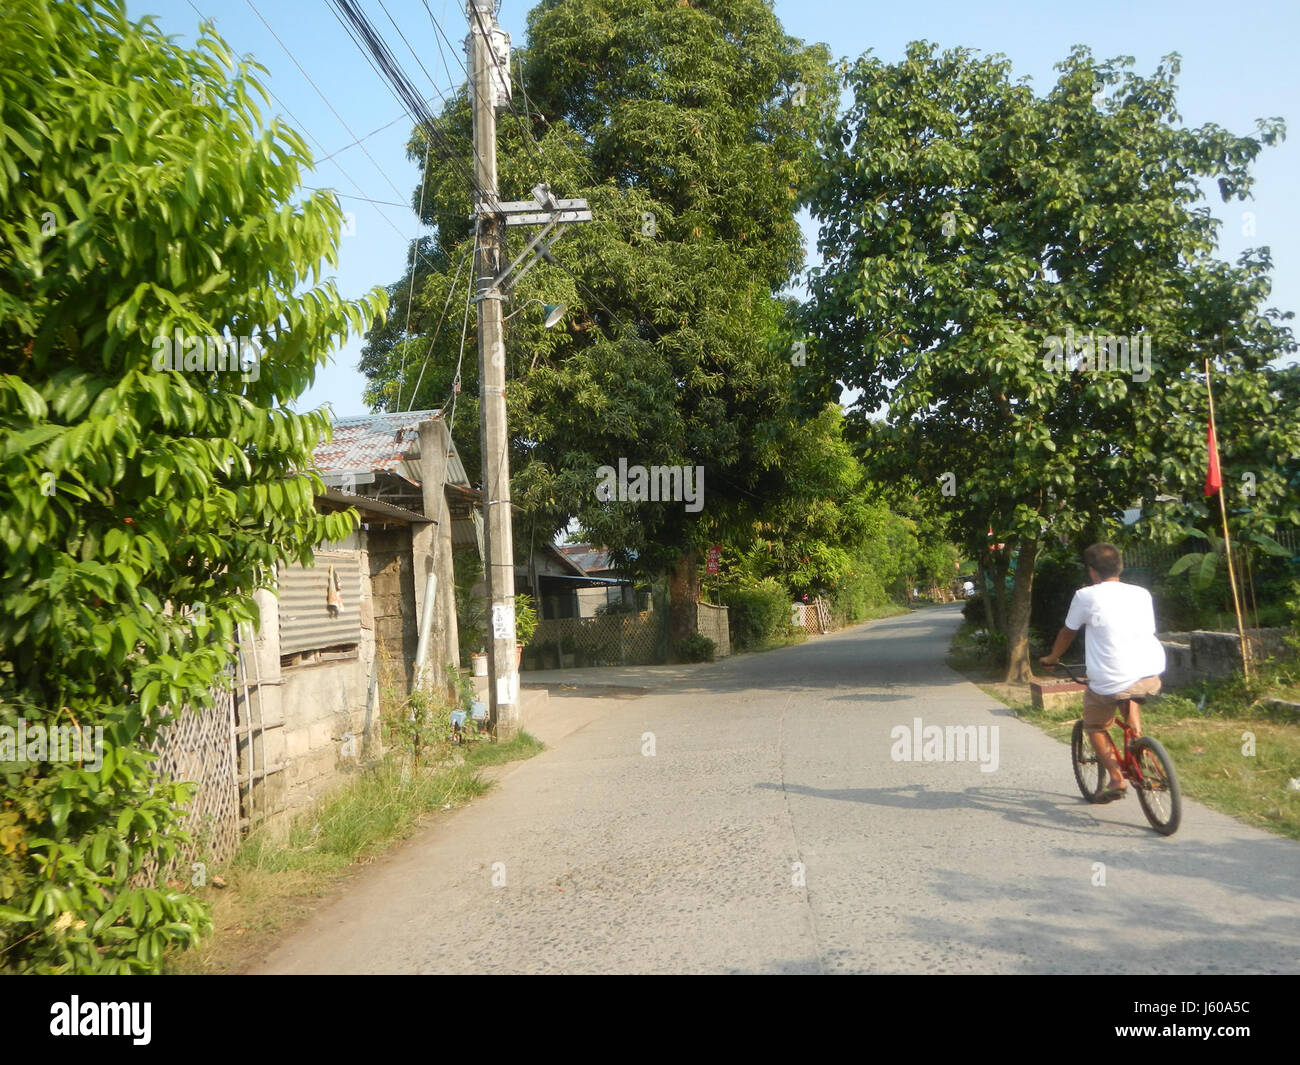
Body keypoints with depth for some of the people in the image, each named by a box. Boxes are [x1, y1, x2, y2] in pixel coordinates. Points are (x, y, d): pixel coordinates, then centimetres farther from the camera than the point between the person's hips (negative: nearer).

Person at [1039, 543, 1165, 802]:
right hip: (1151, 679, 5)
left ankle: (1116, 778, 8)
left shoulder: (1086, 596, 0)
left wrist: (1051, 658, 32)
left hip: (1110, 683, -4)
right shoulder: (1142, 594, 12)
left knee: (1095, 725, 21)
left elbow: (1067, 633, 13)